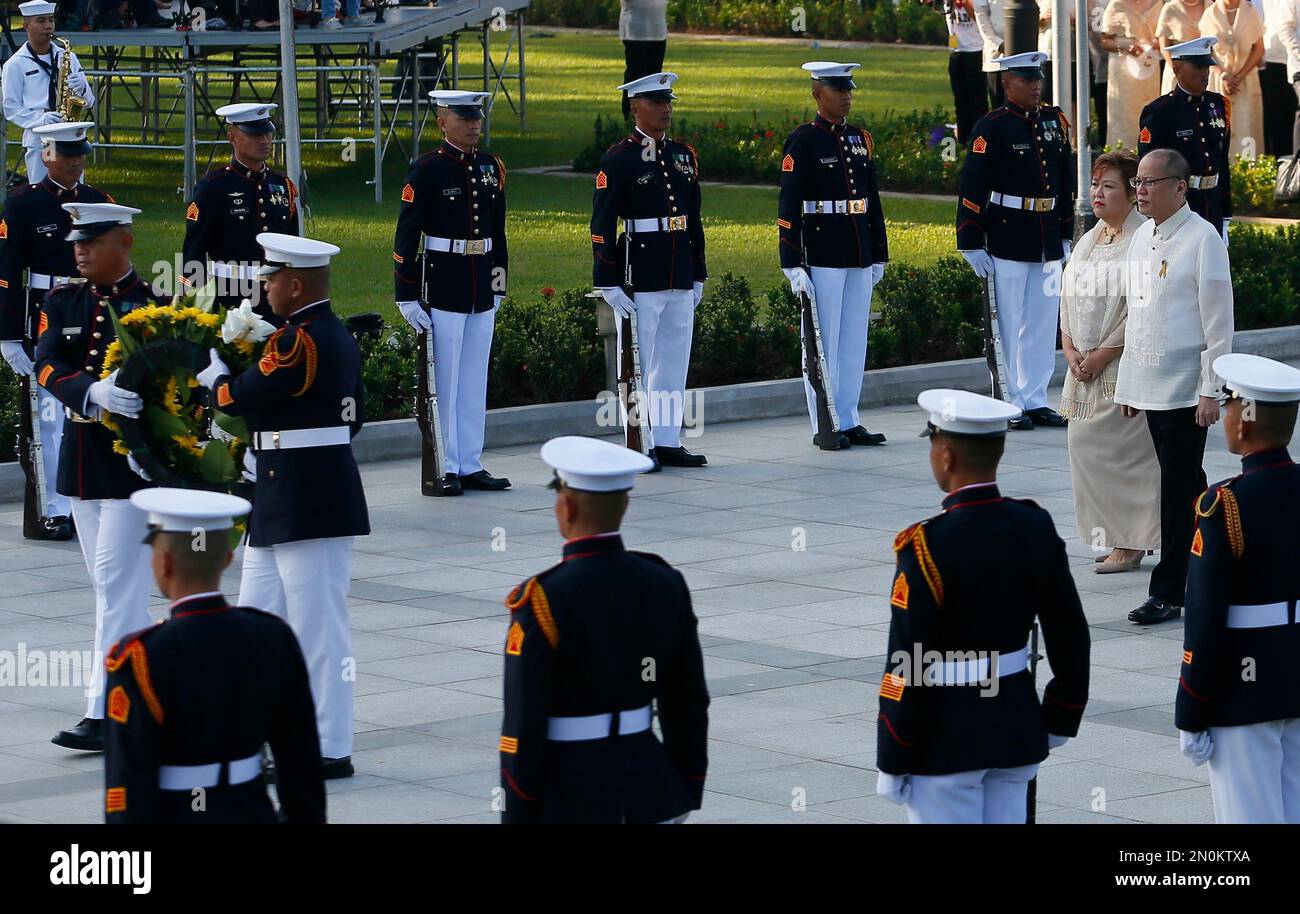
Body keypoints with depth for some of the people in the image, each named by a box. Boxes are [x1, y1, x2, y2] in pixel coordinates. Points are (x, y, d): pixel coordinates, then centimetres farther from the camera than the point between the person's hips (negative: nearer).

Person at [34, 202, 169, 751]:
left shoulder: (154, 307, -7)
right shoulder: (63, 303, 8)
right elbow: (47, 366, -7)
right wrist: (93, 392, -27)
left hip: (132, 460, -6)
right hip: (81, 457, 6)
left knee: (117, 580, -9)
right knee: (110, 583, 12)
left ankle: (106, 712, -9)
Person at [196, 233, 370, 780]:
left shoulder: (298, 341, -18)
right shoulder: (338, 336, 12)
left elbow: (236, 398, -15)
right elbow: (354, 416, 19)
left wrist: (207, 364, 4)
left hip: (305, 505, -10)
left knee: (318, 630, -3)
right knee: (258, 615, 16)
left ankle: (330, 751, 3)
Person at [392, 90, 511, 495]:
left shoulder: (492, 167, 10)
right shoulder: (427, 171, -9)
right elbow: (406, 236, -10)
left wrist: (499, 285, 16)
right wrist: (407, 297, -13)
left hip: (482, 291, 6)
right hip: (442, 290, -6)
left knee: (475, 381, 10)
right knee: (444, 381, -1)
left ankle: (471, 465, 15)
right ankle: (444, 469, 4)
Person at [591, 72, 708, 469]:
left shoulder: (683, 155, 12)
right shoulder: (619, 159, -8)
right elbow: (603, 226, -10)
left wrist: (698, 275, 16)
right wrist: (609, 285, -14)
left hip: (680, 279, 7)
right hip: (640, 279, -7)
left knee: (675, 361, 10)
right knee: (637, 363, -1)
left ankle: (668, 442, 17)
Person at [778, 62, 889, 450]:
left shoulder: (860, 139, 13)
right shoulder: (803, 141, -7)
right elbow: (788, 206, -11)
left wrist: (879, 255, 16)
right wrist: (793, 264, -15)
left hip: (859, 256, 7)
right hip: (822, 255, -7)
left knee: (855, 340, 9)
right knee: (824, 341, -2)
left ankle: (848, 421, 15)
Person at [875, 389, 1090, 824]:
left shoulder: (926, 546, -20)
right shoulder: (1035, 527, -2)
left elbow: (907, 670, -18)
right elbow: (1070, 636, 7)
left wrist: (892, 764, -9)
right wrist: (1060, 718, 20)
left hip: (944, 740, -6)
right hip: (1017, 731, 6)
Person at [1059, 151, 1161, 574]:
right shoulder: (1088, 241, 15)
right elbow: (1069, 300, 16)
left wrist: (1104, 353, -17)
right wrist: (1071, 350, 1)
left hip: (1124, 365, -8)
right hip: (1085, 368, 8)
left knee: (1120, 449, -9)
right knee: (1085, 448, 7)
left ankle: (1130, 543, -3)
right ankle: (1119, 539, 15)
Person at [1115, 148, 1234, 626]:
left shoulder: (1202, 239, -11)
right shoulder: (1142, 238, 12)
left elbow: (1218, 320, -11)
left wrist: (1210, 390, -14)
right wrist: (1127, 384, 17)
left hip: (1185, 386, -7)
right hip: (1149, 384, 8)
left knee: (1178, 488, -5)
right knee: (1186, 484, 13)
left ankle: (1168, 592, -3)